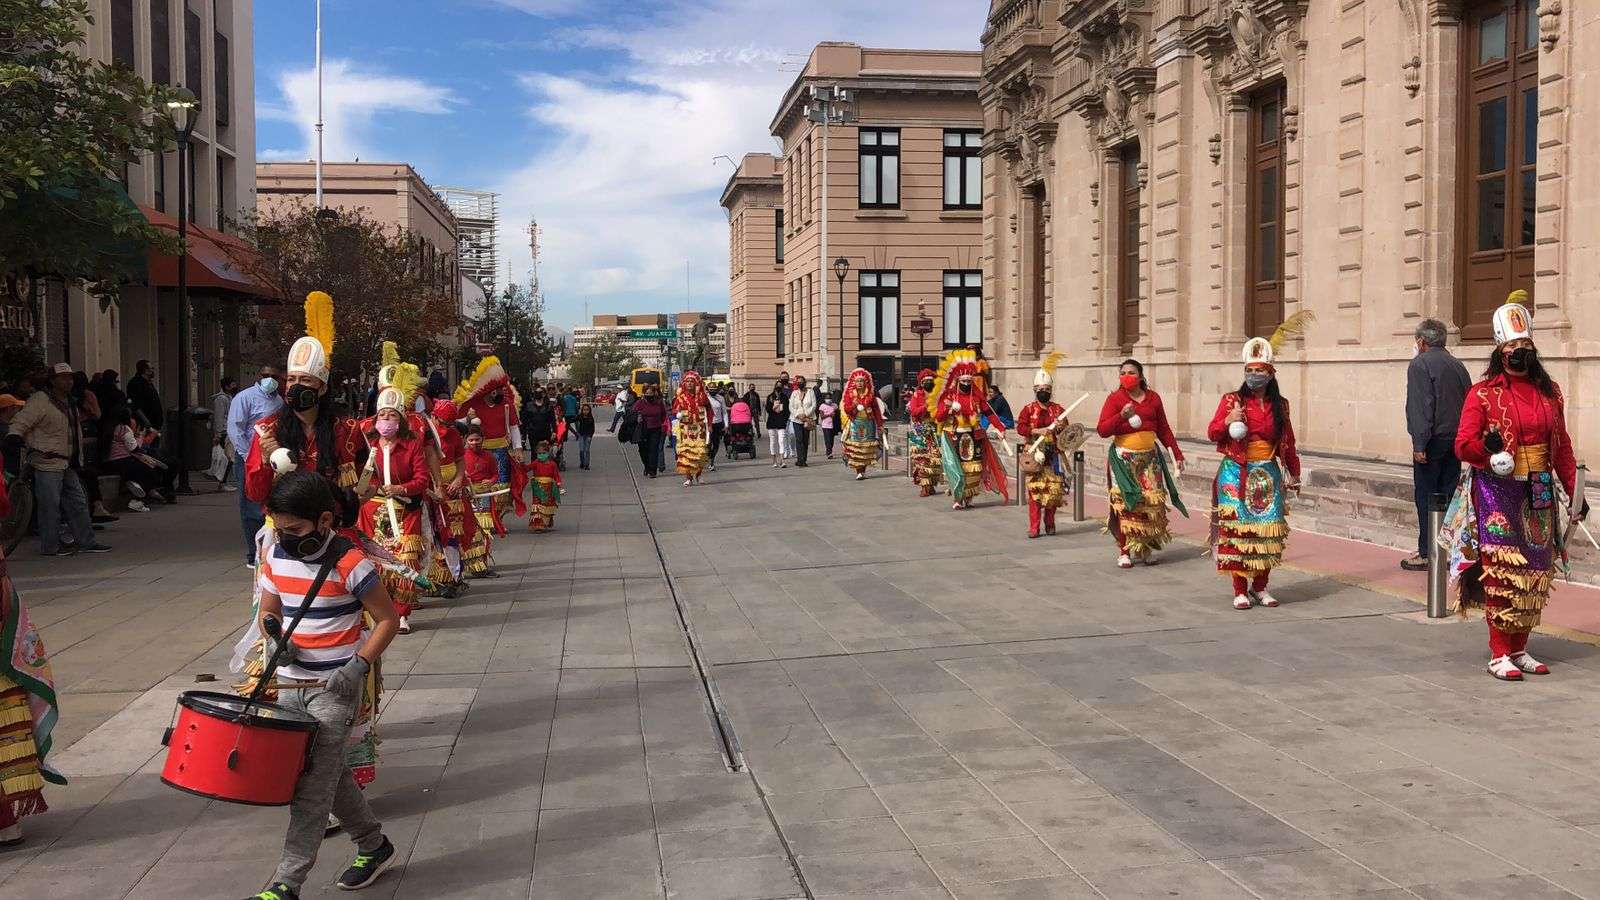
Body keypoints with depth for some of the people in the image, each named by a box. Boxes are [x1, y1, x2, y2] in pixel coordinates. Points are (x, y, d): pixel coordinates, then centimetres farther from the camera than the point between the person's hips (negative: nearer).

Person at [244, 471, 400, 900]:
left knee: (313, 781, -7)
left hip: (336, 686, -7)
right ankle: (374, 846, 34)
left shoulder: (351, 563, -17)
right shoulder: (275, 556, 1)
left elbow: (387, 619, -10)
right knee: (330, 772, 16)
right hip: (291, 682, 7)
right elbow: (268, 611, 14)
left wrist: (359, 664, -20)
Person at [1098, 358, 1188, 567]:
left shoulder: (1153, 398, 10)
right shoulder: (1115, 398, -1)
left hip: (1150, 457, 3)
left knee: (1153, 501, -2)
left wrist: (1177, 454, 13)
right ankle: (1124, 552, -1)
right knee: (1125, 503, -8)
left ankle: (1146, 548, 12)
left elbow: (1164, 430, 16)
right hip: (1124, 458, -3)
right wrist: (1121, 416, -22)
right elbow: (1102, 430, -9)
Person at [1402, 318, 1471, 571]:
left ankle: (1427, 554, -1)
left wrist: (1419, 444, -17)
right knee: (1448, 496, 11)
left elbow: (1421, 407, -17)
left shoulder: (1419, 364, -9)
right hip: (1456, 441, 7)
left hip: (1433, 440, -7)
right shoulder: (1457, 365, 13)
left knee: (1426, 497, -2)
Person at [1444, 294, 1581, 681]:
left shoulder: (1550, 392, 10)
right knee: (1501, 572, -6)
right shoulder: (1483, 393, -3)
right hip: (1497, 493, -5)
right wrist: (1491, 454, -29)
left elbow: (1562, 447, 12)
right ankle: (1499, 655, 1)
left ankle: (1520, 650, 19)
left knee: (1533, 574, 7)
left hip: (1538, 495, 5)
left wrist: (1574, 491, 9)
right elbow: (1464, 443, -10)